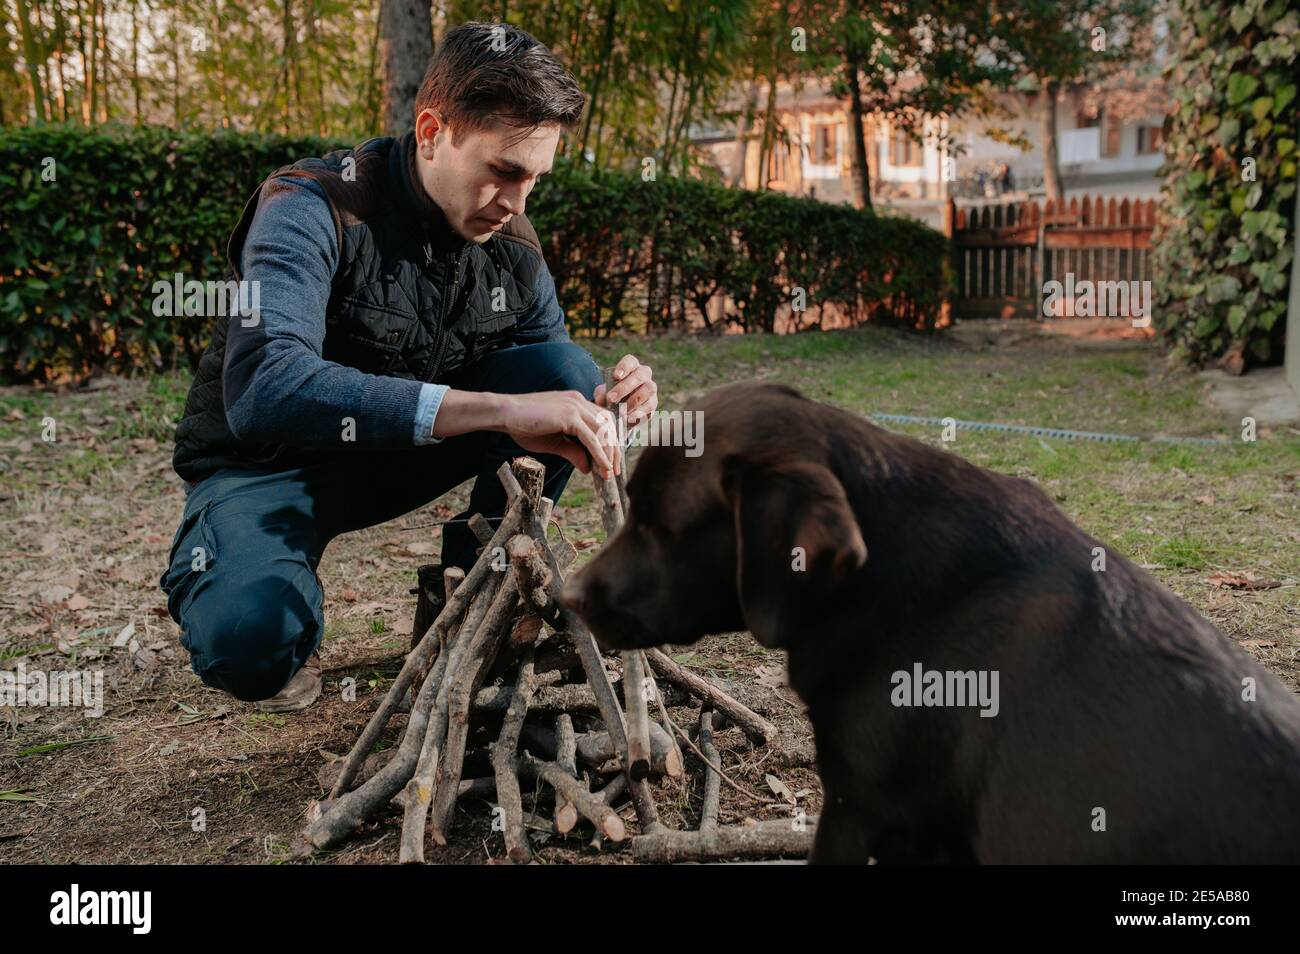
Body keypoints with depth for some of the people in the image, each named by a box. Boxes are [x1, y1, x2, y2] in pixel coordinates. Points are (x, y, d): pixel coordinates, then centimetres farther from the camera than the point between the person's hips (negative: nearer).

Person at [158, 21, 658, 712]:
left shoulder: (512, 245, -7)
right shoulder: (313, 207, -25)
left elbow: (553, 388, 4)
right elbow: (263, 390, -42)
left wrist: (607, 405, -24)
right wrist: (498, 410, -50)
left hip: (401, 457, 5)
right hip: (267, 465, -5)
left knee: (569, 369, -15)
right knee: (249, 640, -36)